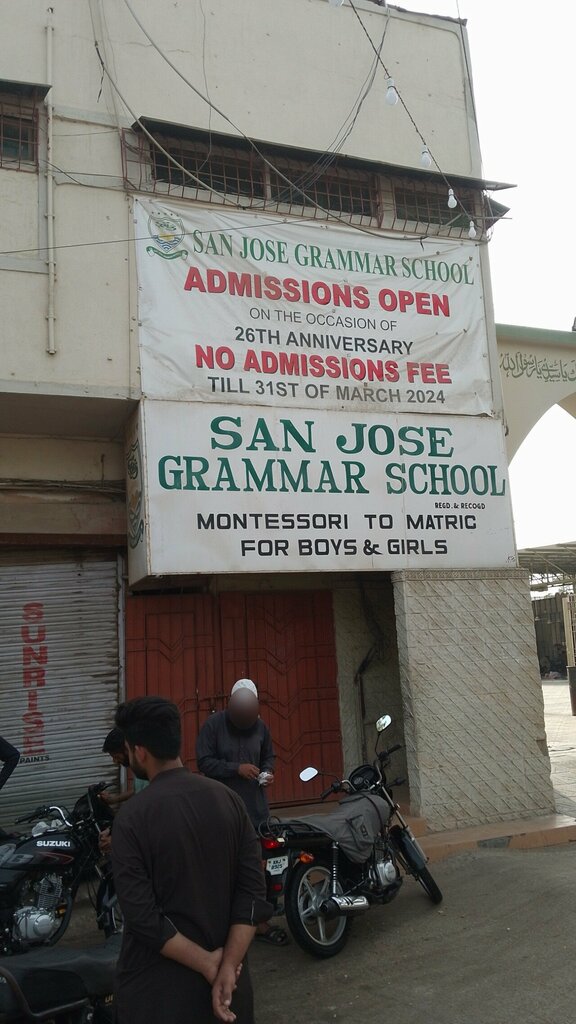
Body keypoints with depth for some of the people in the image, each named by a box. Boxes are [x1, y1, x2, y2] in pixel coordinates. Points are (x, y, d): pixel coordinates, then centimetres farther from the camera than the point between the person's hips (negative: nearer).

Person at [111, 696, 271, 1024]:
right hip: (226, 973, 4)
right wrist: (227, 967, -10)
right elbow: (254, 892, -9)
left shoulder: (132, 817, -18)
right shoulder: (229, 800, -6)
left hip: (158, 987, -3)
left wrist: (208, 964, -13)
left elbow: (143, 917, -20)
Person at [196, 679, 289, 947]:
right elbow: (204, 762, -12)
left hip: (256, 807, 4)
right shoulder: (213, 724, -10)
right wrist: (236, 768, -20)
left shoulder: (260, 726, 4)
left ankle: (259, 922, 22)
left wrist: (268, 771, -5)